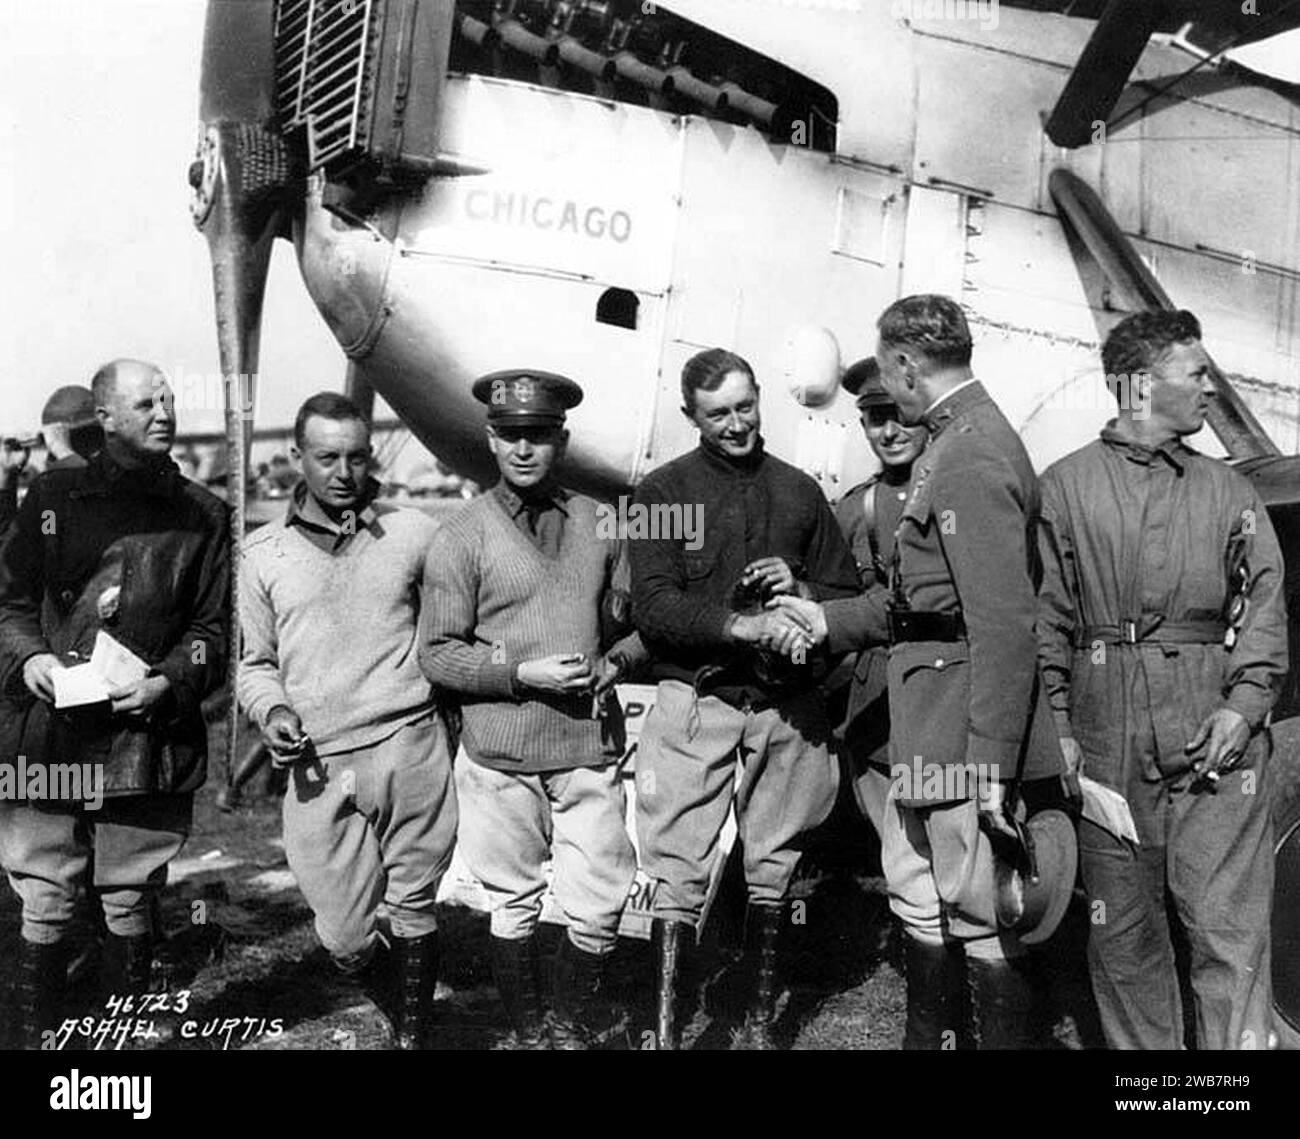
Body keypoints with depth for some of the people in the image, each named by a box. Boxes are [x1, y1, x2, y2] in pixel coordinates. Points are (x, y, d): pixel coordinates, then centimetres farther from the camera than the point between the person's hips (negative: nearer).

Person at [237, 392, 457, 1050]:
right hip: (317, 765, 1)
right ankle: (405, 1014, 31)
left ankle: (416, 1032, 24)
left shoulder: (414, 535, 6)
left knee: (413, 905, 3)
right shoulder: (264, 553, 10)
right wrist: (271, 710, -3)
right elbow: (255, 662, 17)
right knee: (344, 936, 3)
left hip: (408, 748, -1)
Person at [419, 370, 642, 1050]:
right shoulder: (462, 536, -1)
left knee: (599, 907, 4)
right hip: (502, 756, -2)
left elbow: (632, 622, 16)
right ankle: (527, 1030, 30)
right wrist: (524, 673, -14)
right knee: (513, 906, 9)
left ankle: (573, 1026, 28)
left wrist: (613, 663, -5)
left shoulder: (600, 523, 9)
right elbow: (436, 654, -3)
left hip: (592, 747, 2)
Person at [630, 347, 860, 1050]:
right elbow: (653, 608, -9)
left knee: (772, 870, 11)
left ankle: (760, 1021, 25)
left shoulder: (800, 492, 12)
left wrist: (799, 589, -6)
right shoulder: (662, 492, 2)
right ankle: (664, 1030, 6)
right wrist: (746, 626, -21)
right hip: (695, 704, -3)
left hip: (787, 708, 3)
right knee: (679, 874, -4)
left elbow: (848, 596, 15)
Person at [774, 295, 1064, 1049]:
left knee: (979, 915, 1)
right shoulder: (963, 439, 13)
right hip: (929, 726, 11)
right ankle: (933, 1036, 37)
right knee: (916, 884, 22)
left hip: (965, 730, -11)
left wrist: (991, 762, -25)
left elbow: (1004, 623, -25)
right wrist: (829, 620, 20)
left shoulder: (971, 458, -19)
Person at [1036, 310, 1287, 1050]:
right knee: (1121, 929, 8)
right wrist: (1054, 724, -5)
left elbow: (1265, 601, 7)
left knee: (1230, 928, -2)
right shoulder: (1065, 486, 7)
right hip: (1108, 732, 0)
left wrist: (1246, 703, -7)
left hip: (1215, 735, 1)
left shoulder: (1228, 489, 12)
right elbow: (1046, 613, 3)